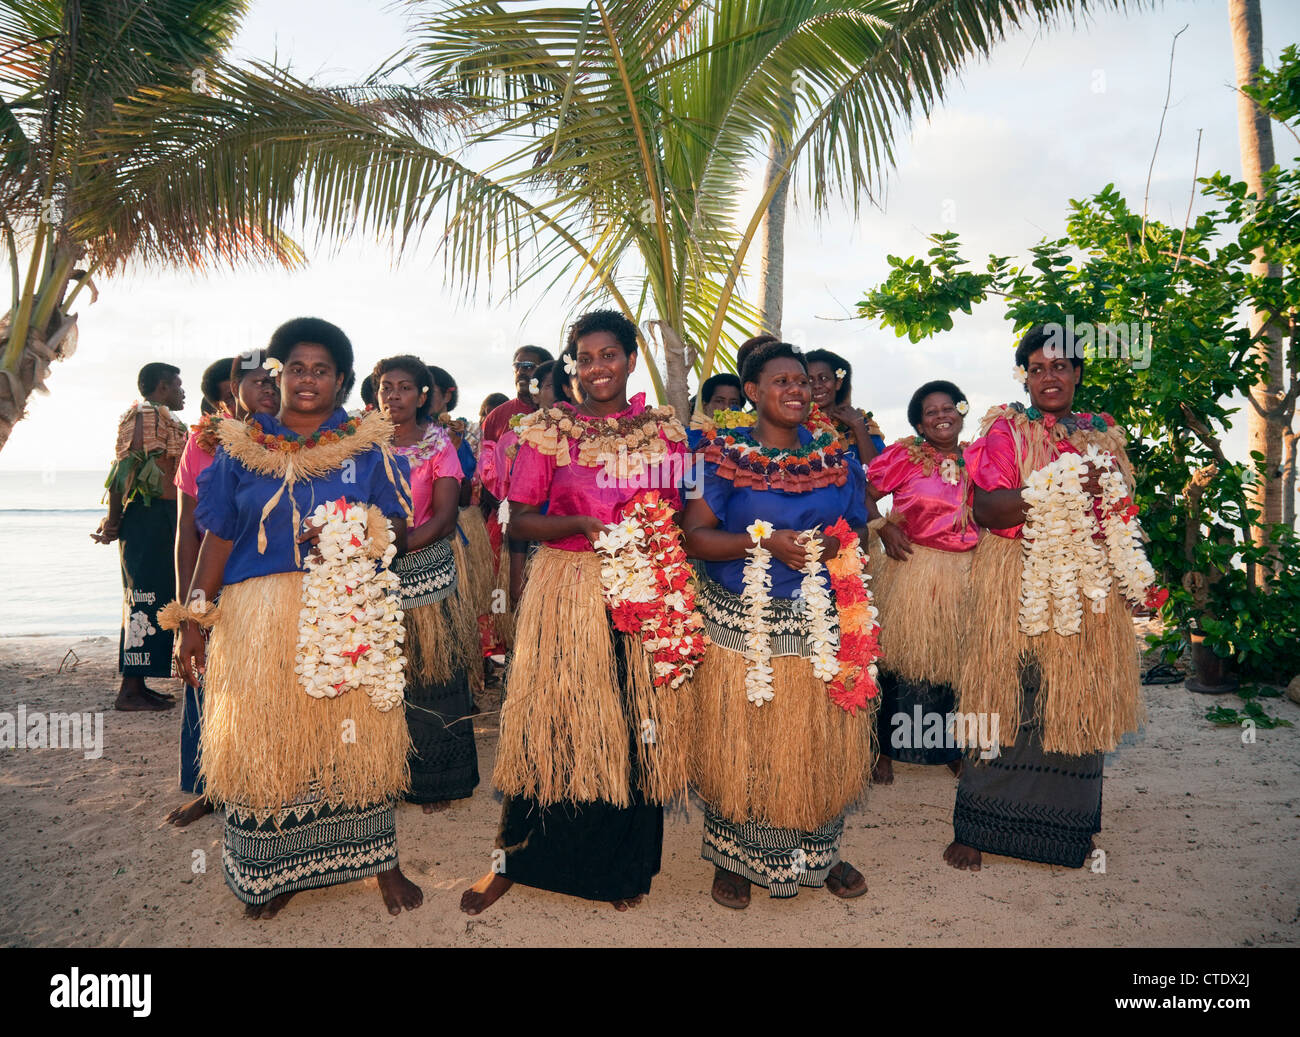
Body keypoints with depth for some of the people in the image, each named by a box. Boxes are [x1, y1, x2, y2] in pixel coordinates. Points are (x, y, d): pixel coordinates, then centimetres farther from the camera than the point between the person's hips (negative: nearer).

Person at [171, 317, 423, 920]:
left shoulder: (368, 446, 7)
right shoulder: (242, 446, 10)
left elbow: (397, 529, 6)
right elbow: (219, 537, 8)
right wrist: (194, 618, 3)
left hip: (346, 613, -1)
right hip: (259, 615, 1)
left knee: (356, 731, 1)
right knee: (264, 735, 4)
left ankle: (378, 858, 17)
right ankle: (276, 869, 21)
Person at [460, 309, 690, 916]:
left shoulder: (666, 429, 8)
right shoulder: (548, 429, 1)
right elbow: (519, 521, -3)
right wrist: (583, 523, -17)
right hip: (566, 590, -2)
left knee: (637, 726, 8)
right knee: (555, 723, 3)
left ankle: (624, 866, 28)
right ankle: (512, 859, 23)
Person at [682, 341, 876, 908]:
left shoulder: (836, 457, 8)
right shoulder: (723, 456, -3)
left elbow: (859, 532, 12)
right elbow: (695, 536, -9)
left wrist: (835, 546, -10)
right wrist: (763, 540, -20)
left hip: (820, 625, 3)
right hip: (740, 627, -3)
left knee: (820, 744, 10)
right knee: (741, 746, 5)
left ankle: (820, 854, 32)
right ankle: (735, 859, 26)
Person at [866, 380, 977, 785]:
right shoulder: (904, 455, -2)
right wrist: (884, 528, -14)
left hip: (966, 573, 4)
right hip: (912, 569, -4)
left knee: (958, 662, 9)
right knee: (901, 660, 2)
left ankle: (955, 749, 27)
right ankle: (885, 750, 16)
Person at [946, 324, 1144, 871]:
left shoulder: (1102, 434, 16)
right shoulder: (1006, 429, 0)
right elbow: (986, 508, -12)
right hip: (1016, 586, -5)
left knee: (1074, 700, 7)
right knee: (1006, 699, -3)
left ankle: (1066, 826, 22)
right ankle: (976, 826, 9)